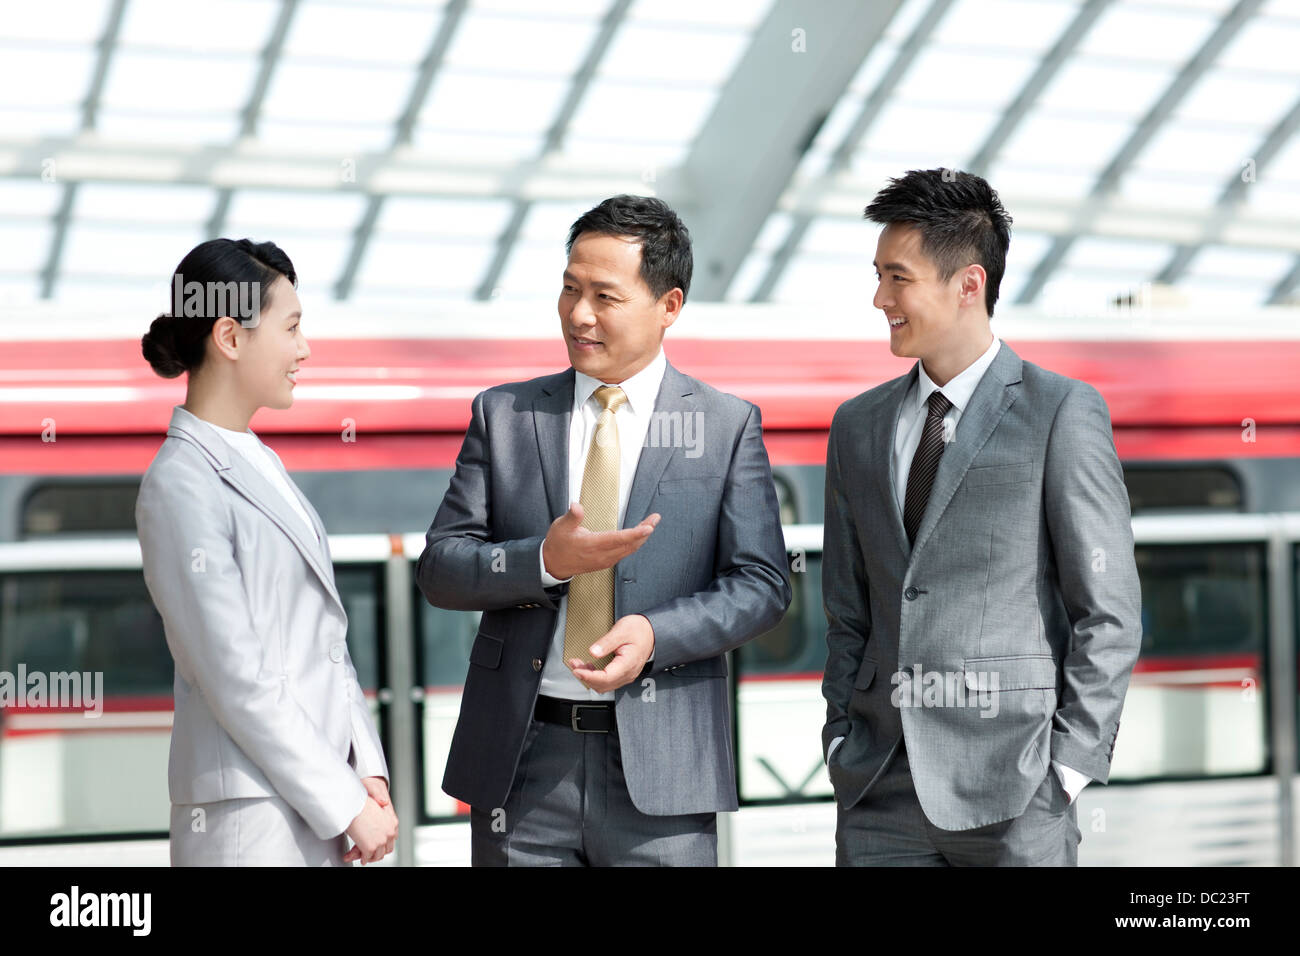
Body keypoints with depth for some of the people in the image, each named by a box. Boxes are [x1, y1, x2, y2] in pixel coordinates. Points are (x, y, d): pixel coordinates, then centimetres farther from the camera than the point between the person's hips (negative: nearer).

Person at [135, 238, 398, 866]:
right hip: (250, 819, -8)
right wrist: (346, 805, -13)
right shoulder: (181, 484, -12)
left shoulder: (261, 465, 16)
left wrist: (366, 772, 4)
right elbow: (236, 680, -16)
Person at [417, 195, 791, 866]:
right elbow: (439, 568, 3)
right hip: (522, 757, 1)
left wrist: (656, 633, -16)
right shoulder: (504, 415, 8)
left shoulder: (728, 426, 4)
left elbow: (761, 584, 0)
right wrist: (545, 561, -15)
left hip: (660, 765, -1)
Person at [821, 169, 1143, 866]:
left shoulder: (1063, 412, -2)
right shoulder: (858, 426, 13)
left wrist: (1071, 761, -8)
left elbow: (1109, 614, -3)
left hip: (1012, 788, -4)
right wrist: (841, 743, 6)